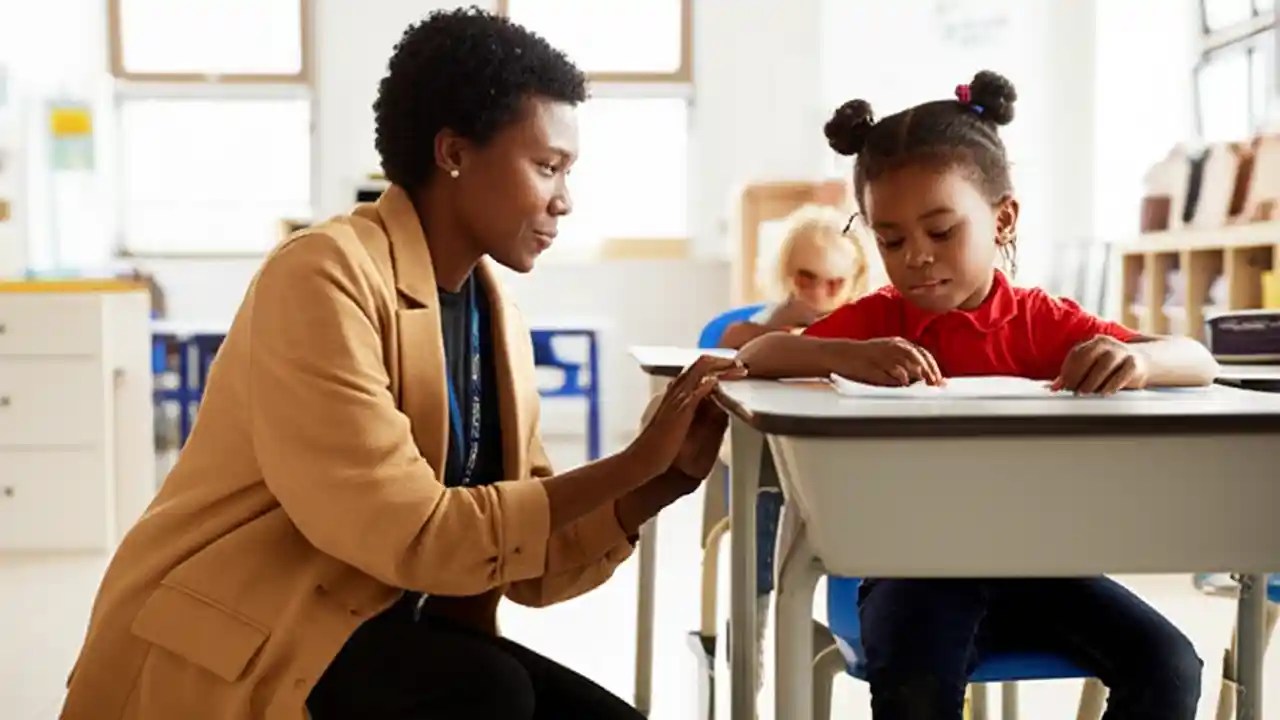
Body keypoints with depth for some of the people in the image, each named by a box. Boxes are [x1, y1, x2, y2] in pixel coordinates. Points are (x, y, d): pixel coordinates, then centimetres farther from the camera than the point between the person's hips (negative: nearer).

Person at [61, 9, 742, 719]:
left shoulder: (499, 320, 6)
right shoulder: (324, 273, -18)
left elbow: (530, 563, 6)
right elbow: (407, 537, -23)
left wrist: (664, 477, -9)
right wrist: (628, 466, -18)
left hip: (380, 633, 7)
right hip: (232, 645, -7)